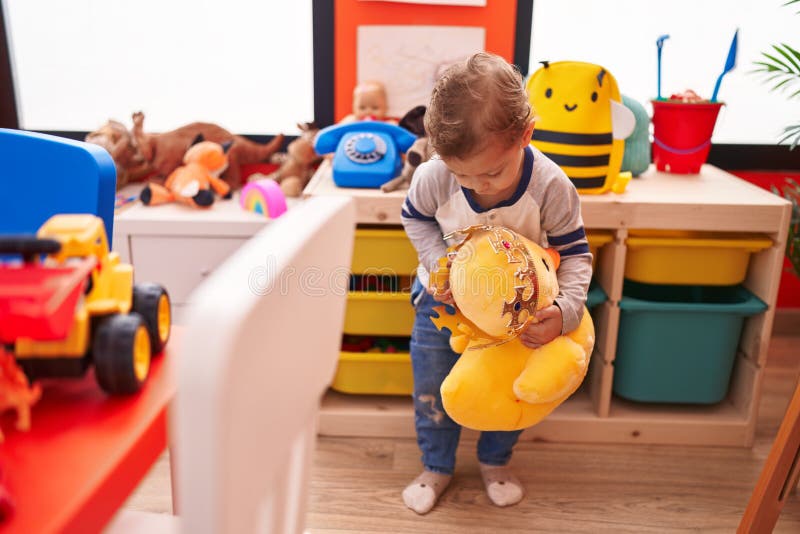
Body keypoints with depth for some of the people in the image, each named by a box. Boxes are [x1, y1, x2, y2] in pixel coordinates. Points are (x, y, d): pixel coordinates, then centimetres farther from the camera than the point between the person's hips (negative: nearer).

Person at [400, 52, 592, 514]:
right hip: (445, 296, 1)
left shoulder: (550, 186, -31)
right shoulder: (433, 176, -29)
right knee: (432, 387, 10)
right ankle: (437, 466, 35)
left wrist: (567, 310, -37)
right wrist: (438, 264, -22)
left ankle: (496, 462, 41)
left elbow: (575, 253, -20)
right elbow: (416, 219, -6)